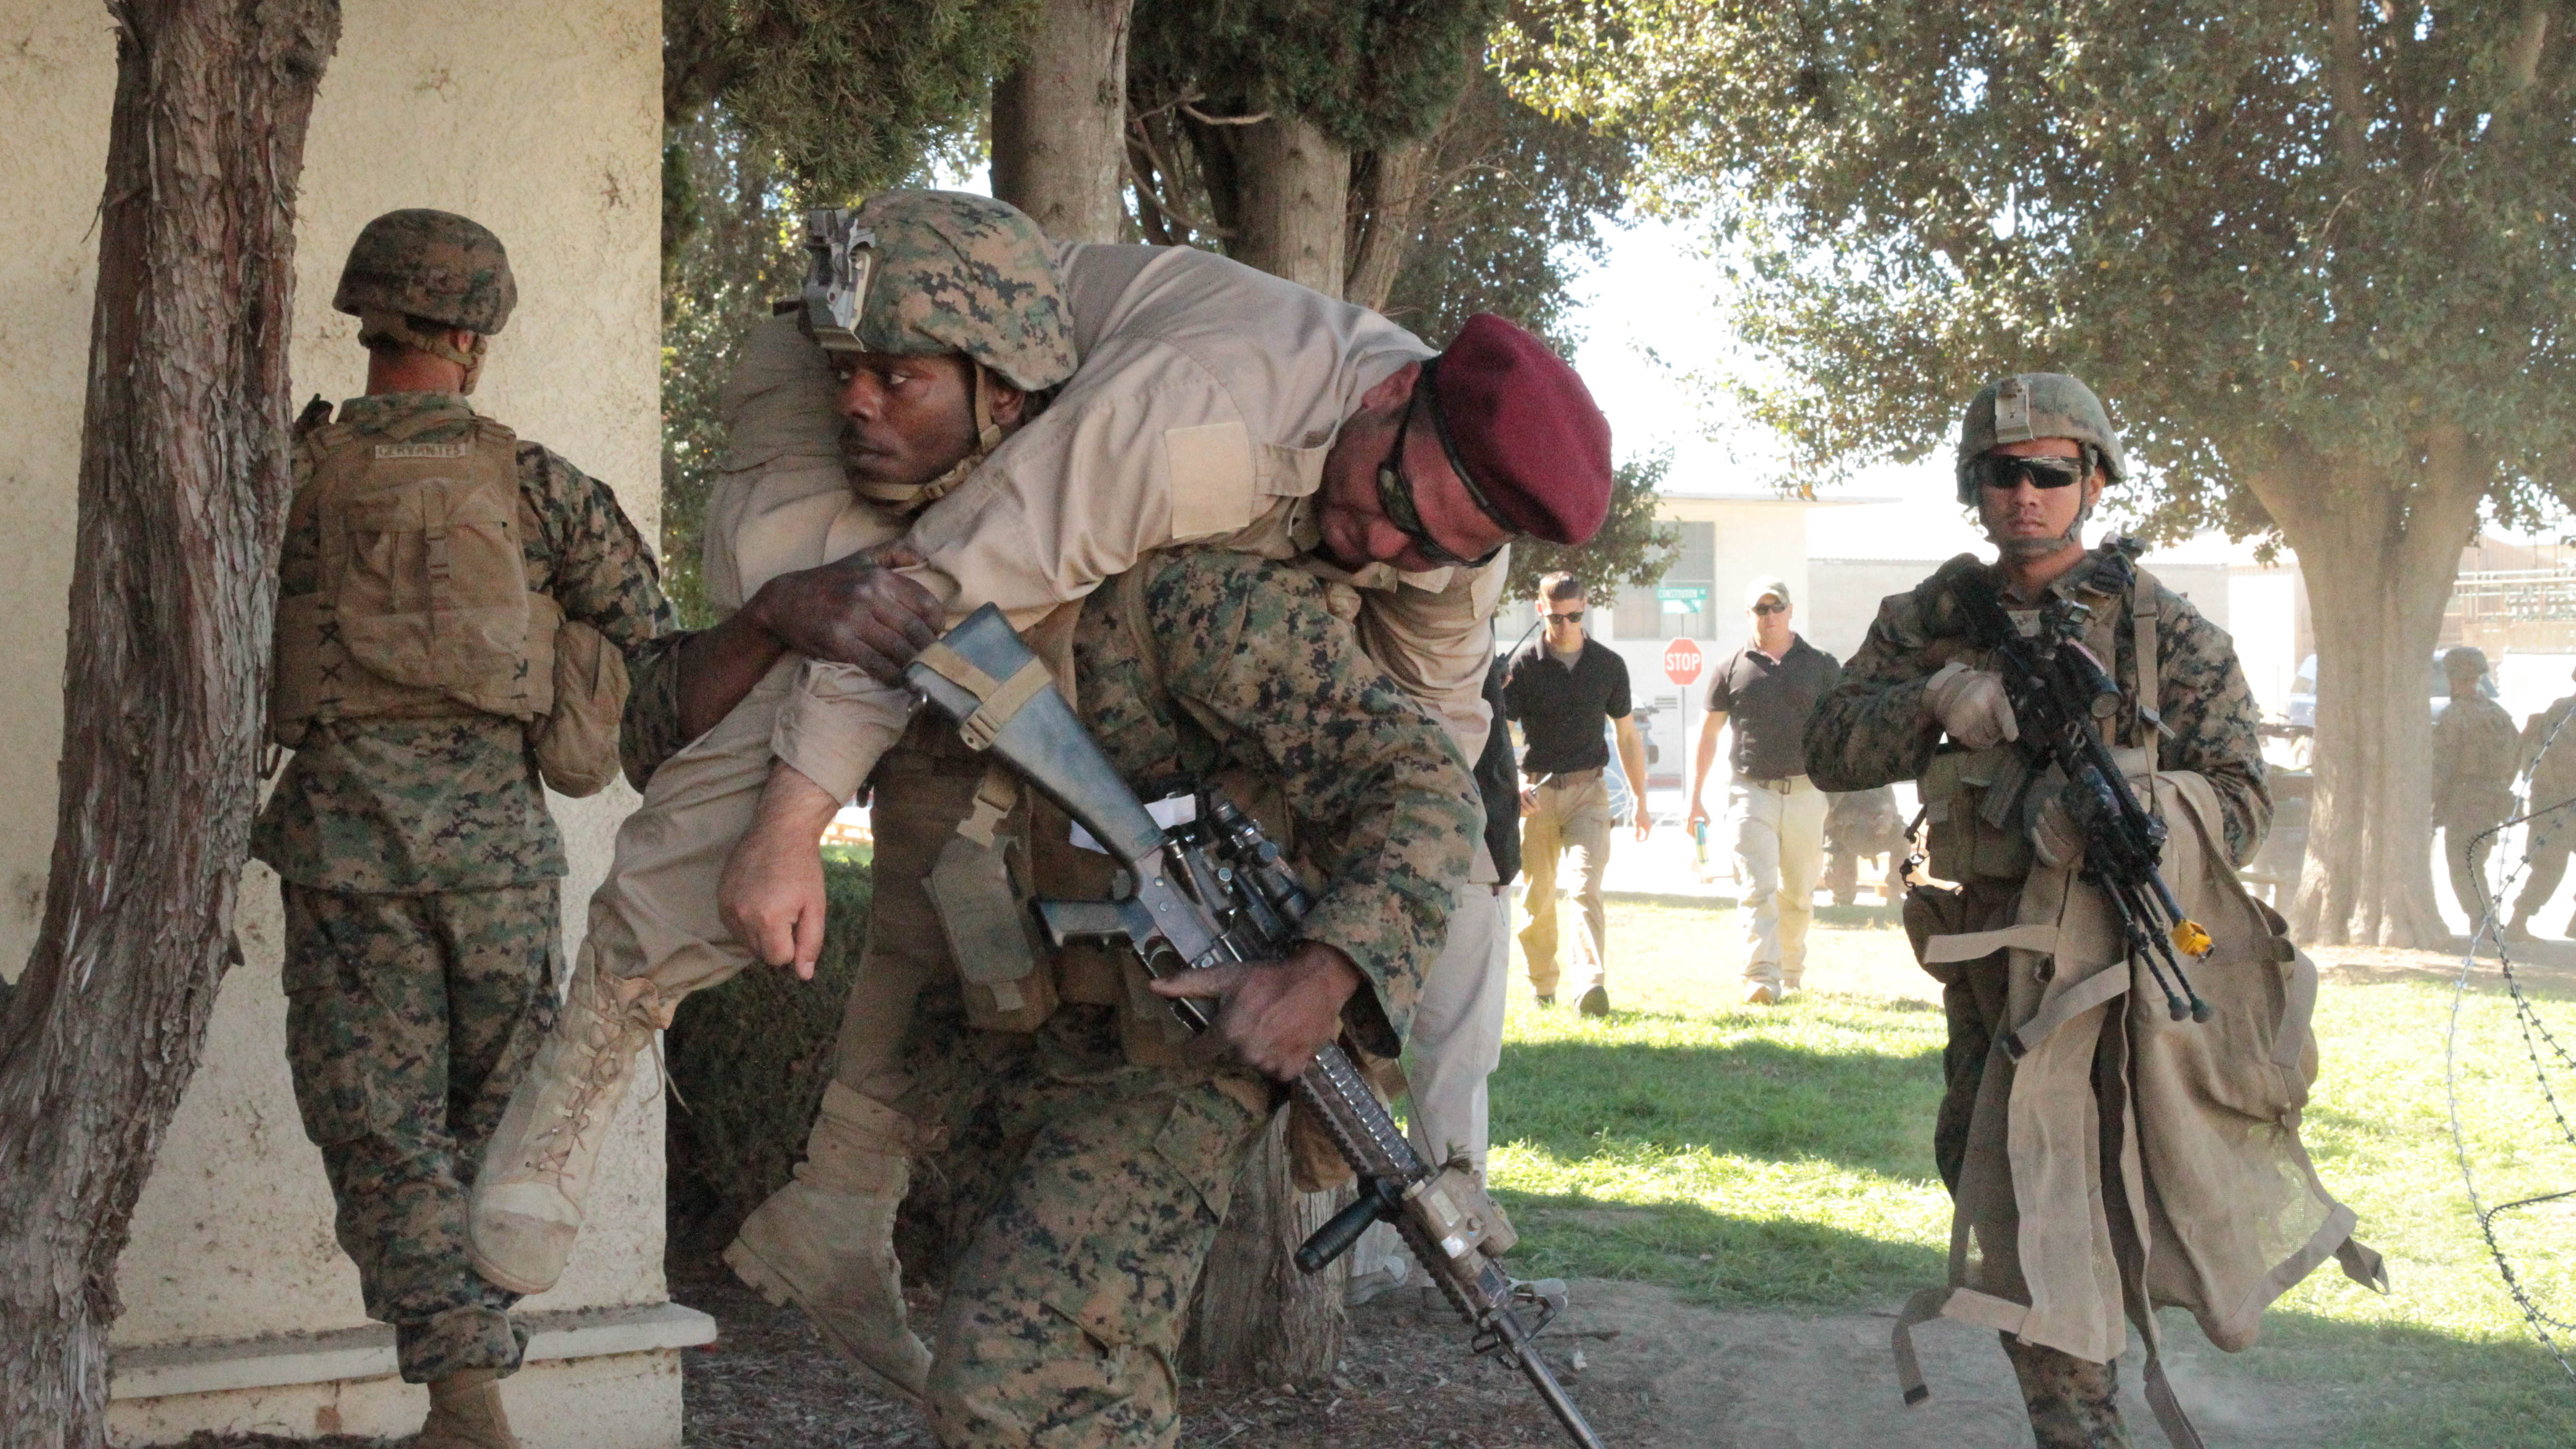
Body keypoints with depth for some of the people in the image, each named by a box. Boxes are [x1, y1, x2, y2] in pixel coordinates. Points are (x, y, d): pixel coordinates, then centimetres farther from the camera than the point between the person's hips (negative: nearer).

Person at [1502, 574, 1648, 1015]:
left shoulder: (1609, 665, 5)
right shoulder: (1524, 665, -1)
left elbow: (1627, 735, 14)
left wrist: (1641, 802, 15)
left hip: (1588, 790, 0)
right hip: (1536, 792, 0)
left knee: (1587, 887, -16)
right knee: (1538, 898, 6)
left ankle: (1591, 983, -28)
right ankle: (1543, 986, 22)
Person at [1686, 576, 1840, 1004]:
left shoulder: (1821, 666, 9)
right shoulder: (1733, 669, 7)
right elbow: (1708, 735, 11)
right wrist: (1695, 797, 6)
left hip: (1806, 790, 1)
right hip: (1752, 792, -1)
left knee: (1799, 894, 9)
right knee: (1759, 889, -12)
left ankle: (1792, 976, 25)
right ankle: (1760, 980, -19)